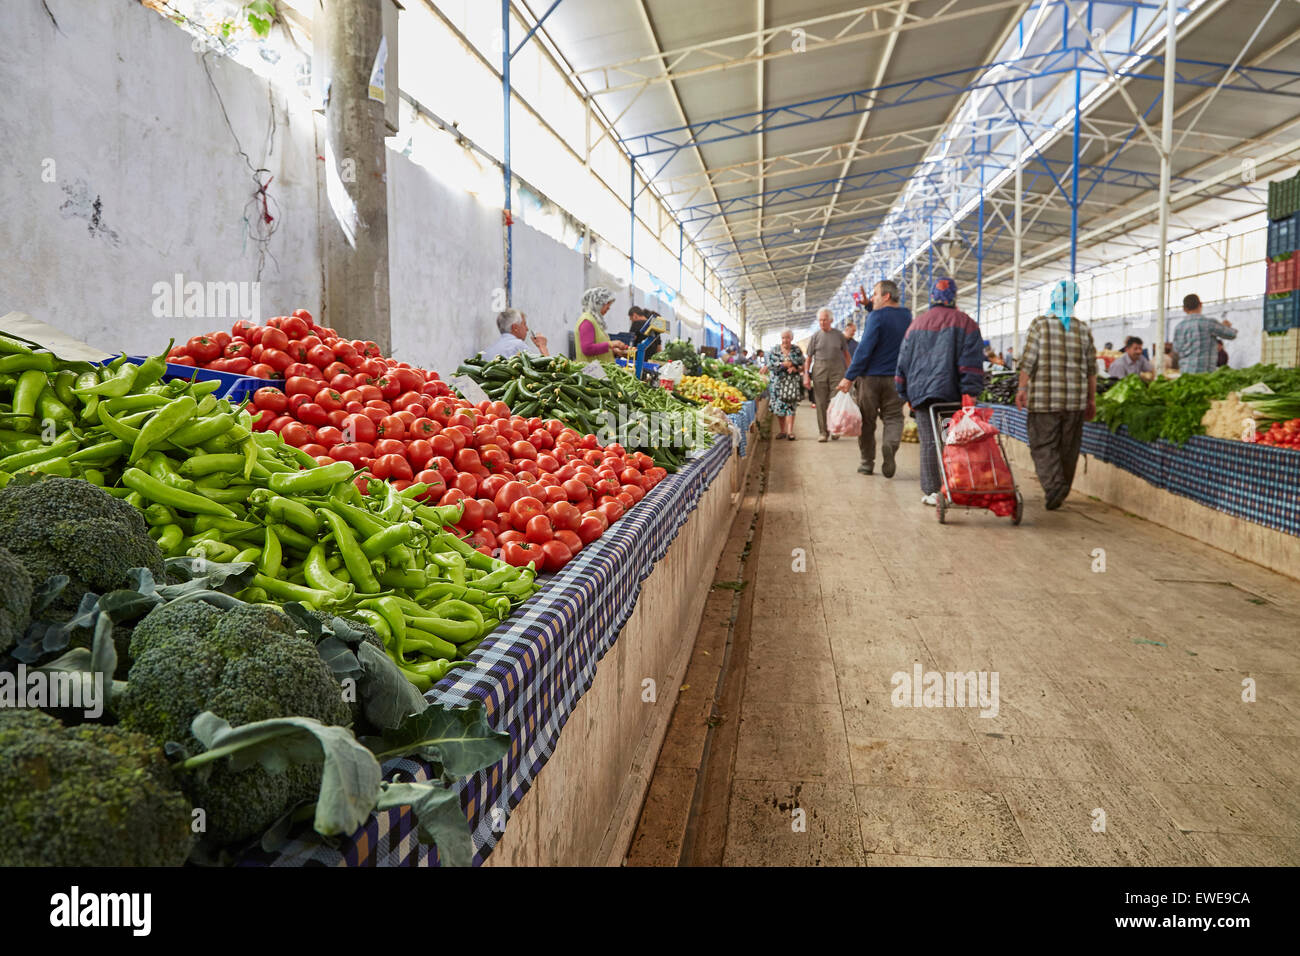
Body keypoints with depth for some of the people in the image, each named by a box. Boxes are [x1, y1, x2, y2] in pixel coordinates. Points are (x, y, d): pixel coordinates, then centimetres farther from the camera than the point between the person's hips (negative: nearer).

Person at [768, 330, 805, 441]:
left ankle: (790, 431, -14)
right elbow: (770, 365, -3)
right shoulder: (775, 350, 7)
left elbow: (803, 364, 6)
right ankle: (782, 431, 12)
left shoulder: (796, 350, 7)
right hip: (778, 381, 1)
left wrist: (795, 368, -14)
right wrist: (783, 364, -13)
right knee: (779, 406, 0)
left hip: (792, 382, -1)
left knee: (790, 406, -11)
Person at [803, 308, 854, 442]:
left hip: (837, 371, 0)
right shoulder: (815, 336, 6)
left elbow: (846, 354, 12)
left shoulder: (839, 335, 6)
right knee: (821, 403, 0)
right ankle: (823, 432, 6)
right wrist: (806, 374, -1)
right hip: (819, 371, 0)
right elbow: (809, 357, 6)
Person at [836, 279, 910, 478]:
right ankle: (890, 445, -23)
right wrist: (869, 308, 24)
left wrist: (849, 377, -14)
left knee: (867, 421, 6)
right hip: (895, 378, 5)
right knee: (893, 418, 7)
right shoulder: (907, 316, 9)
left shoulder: (876, 316, -12)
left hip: (870, 377, -4)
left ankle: (867, 462, 13)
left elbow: (865, 348, -17)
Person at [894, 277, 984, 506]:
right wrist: (970, 393, -8)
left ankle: (932, 491, 0)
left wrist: (906, 395, 18)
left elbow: (903, 361, 15)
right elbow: (971, 362, -6)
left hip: (921, 393, 2)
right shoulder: (964, 323, 4)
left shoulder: (917, 324, 14)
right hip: (951, 393, -2)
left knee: (928, 443, 2)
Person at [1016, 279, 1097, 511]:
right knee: (1068, 448, 12)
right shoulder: (1083, 329, 6)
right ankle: (1060, 493, 20)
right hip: (1075, 400, 3)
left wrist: (1022, 388, 4)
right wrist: (1091, 399, 15)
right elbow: (1090, 369, 8)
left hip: (1044, 398, -3)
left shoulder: (1040, 324, -3)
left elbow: (1028, 361, -7)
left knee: (1042, 445, 1)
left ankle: (1053, 483, -21)